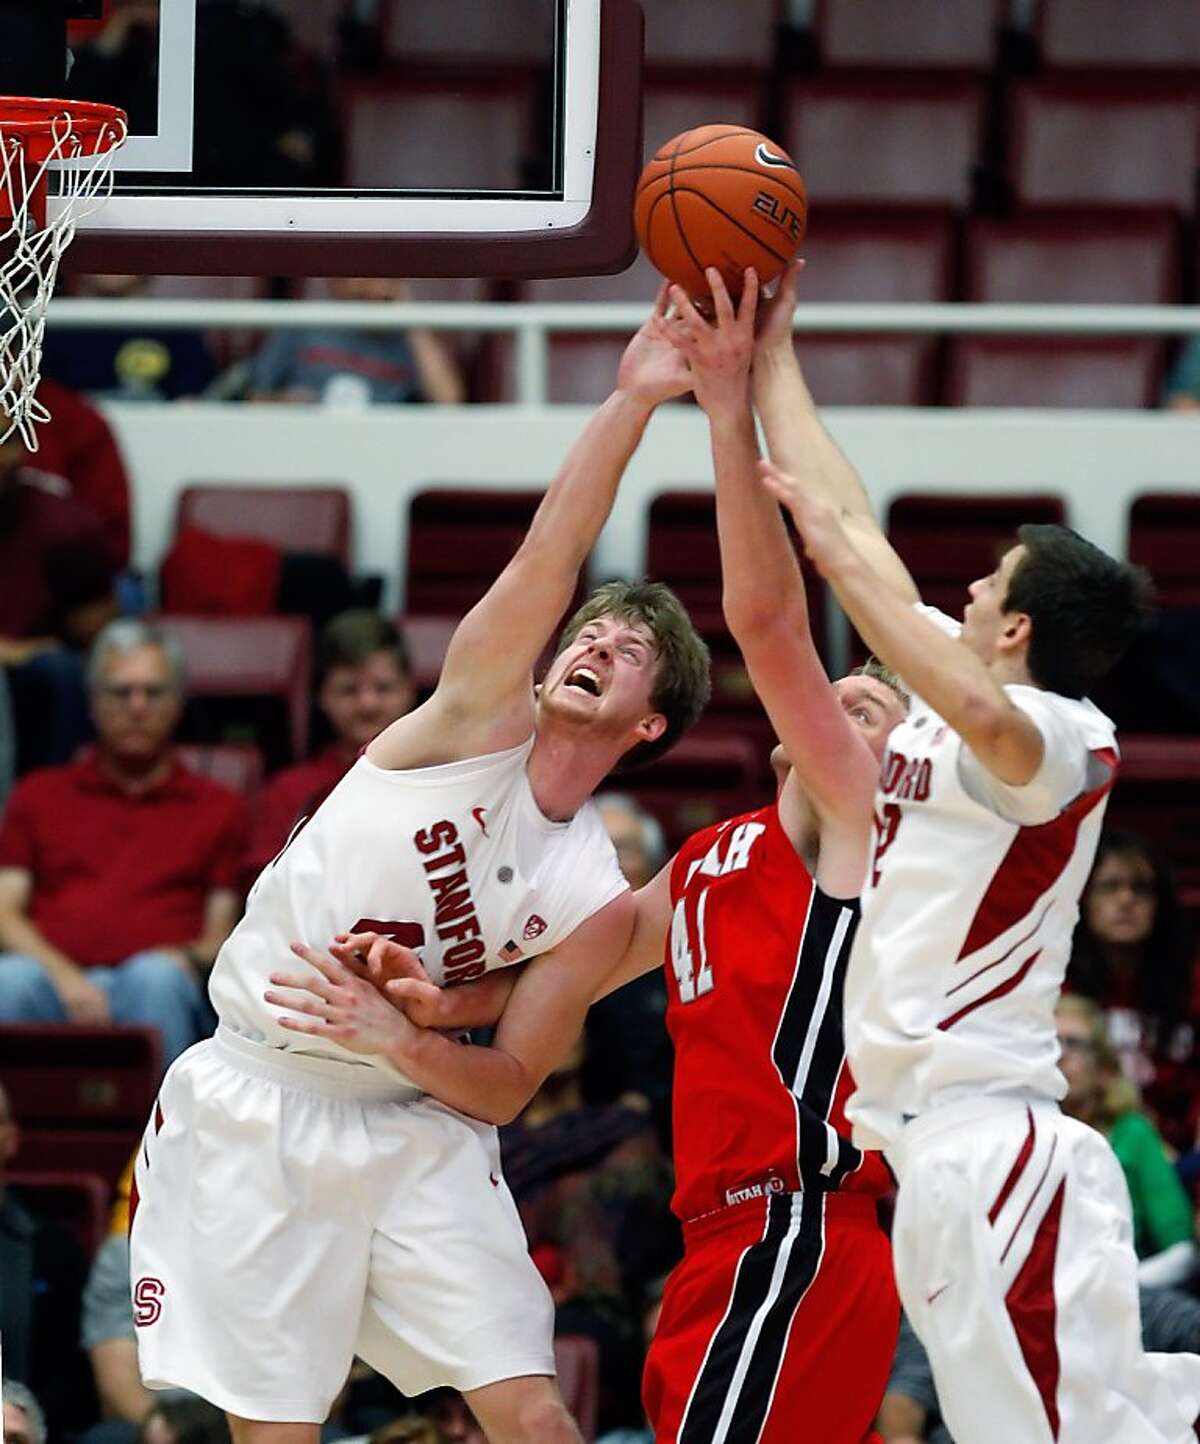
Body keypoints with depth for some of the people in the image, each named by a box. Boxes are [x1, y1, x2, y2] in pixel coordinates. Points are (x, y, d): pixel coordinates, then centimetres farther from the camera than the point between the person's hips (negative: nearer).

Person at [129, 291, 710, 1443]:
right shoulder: (482, 721, -6)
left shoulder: (597, 904, 0)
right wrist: (630, 402, -29)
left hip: (410, 1124, 3)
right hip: (251, 1105, -3)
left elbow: (508, 1088, -1)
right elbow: (549, 559, -20)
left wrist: (403, 1042, -20)